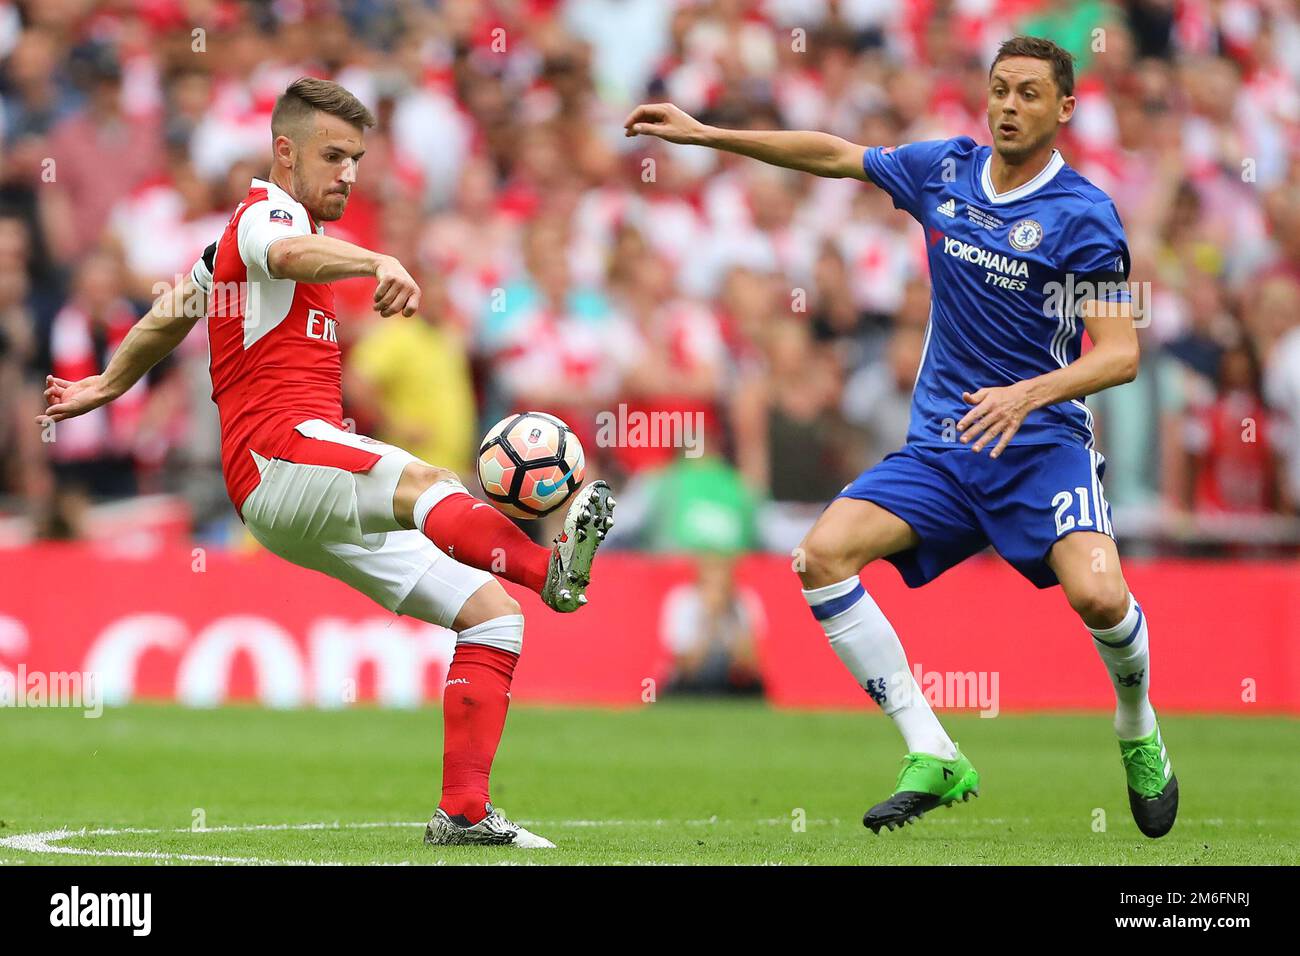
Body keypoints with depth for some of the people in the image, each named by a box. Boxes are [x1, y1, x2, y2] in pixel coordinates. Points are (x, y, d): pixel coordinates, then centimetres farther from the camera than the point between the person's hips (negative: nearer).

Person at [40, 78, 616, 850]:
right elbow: (288, 254, -30)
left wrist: (110, 385, 59)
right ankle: (552, 568, -68)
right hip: (279, 454, -10)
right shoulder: (266, 214, -2)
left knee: (492, 612, 0)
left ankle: (464, 813, -4)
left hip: (319, 509, 10)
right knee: (423, 483, -40)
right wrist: (379, 263, -49)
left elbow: (170, 316, 43)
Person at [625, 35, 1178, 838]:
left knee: (1097, 594, -30)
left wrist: (1029, 394, -30)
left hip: (1041, 444, -5)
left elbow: (1121, 353, -14)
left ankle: (1139, 734, 5)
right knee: (823, 554, -18)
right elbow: (835, 154, 19)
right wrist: (703, 134, 17)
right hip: (940, 447, 5)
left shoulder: (1084, 215, -9)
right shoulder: (943, 170, 6)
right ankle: (935, 759, -13)